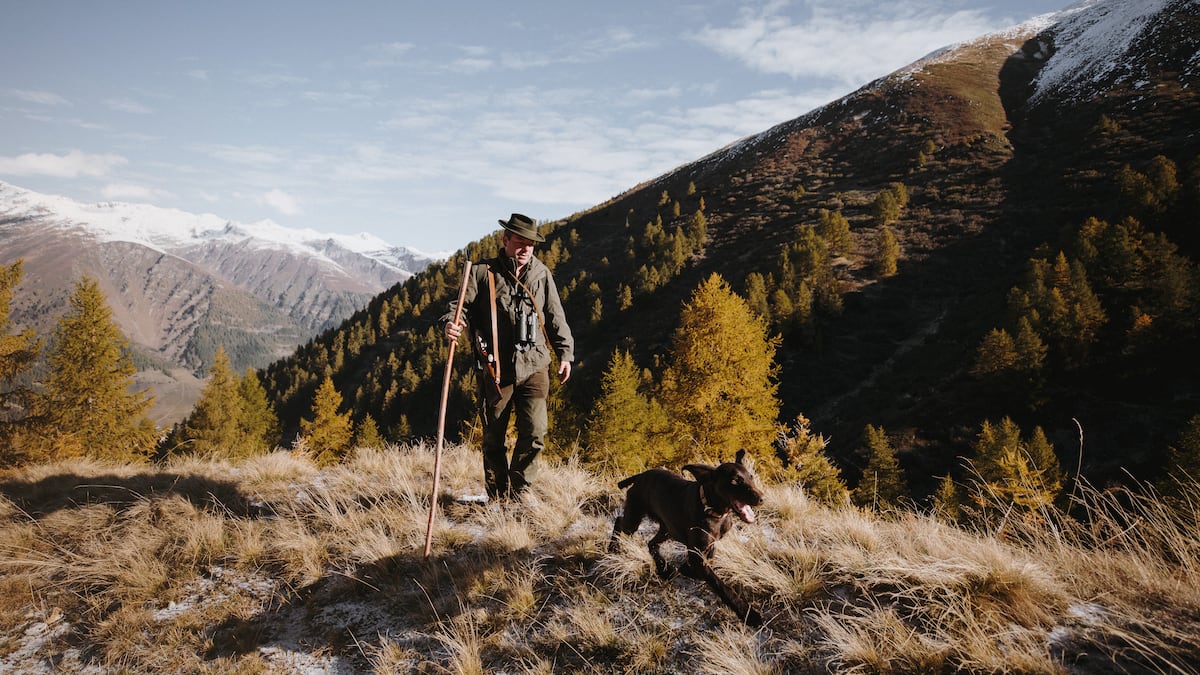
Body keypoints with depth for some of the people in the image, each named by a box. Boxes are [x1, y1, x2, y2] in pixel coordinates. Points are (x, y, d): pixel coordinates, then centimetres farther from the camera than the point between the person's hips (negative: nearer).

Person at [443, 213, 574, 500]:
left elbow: (556, 317, 16)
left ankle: (518, 492, 16)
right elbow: (463, 305, -5)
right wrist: (452, 324, -27)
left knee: (534, 433, -4)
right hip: (496, 370, -2)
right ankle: (497, 497, 22)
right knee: (494, 438, 6)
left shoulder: (542, 274, 10)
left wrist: (565, 353, 14)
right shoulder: (483, 272, 1)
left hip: (534, 368, 2)